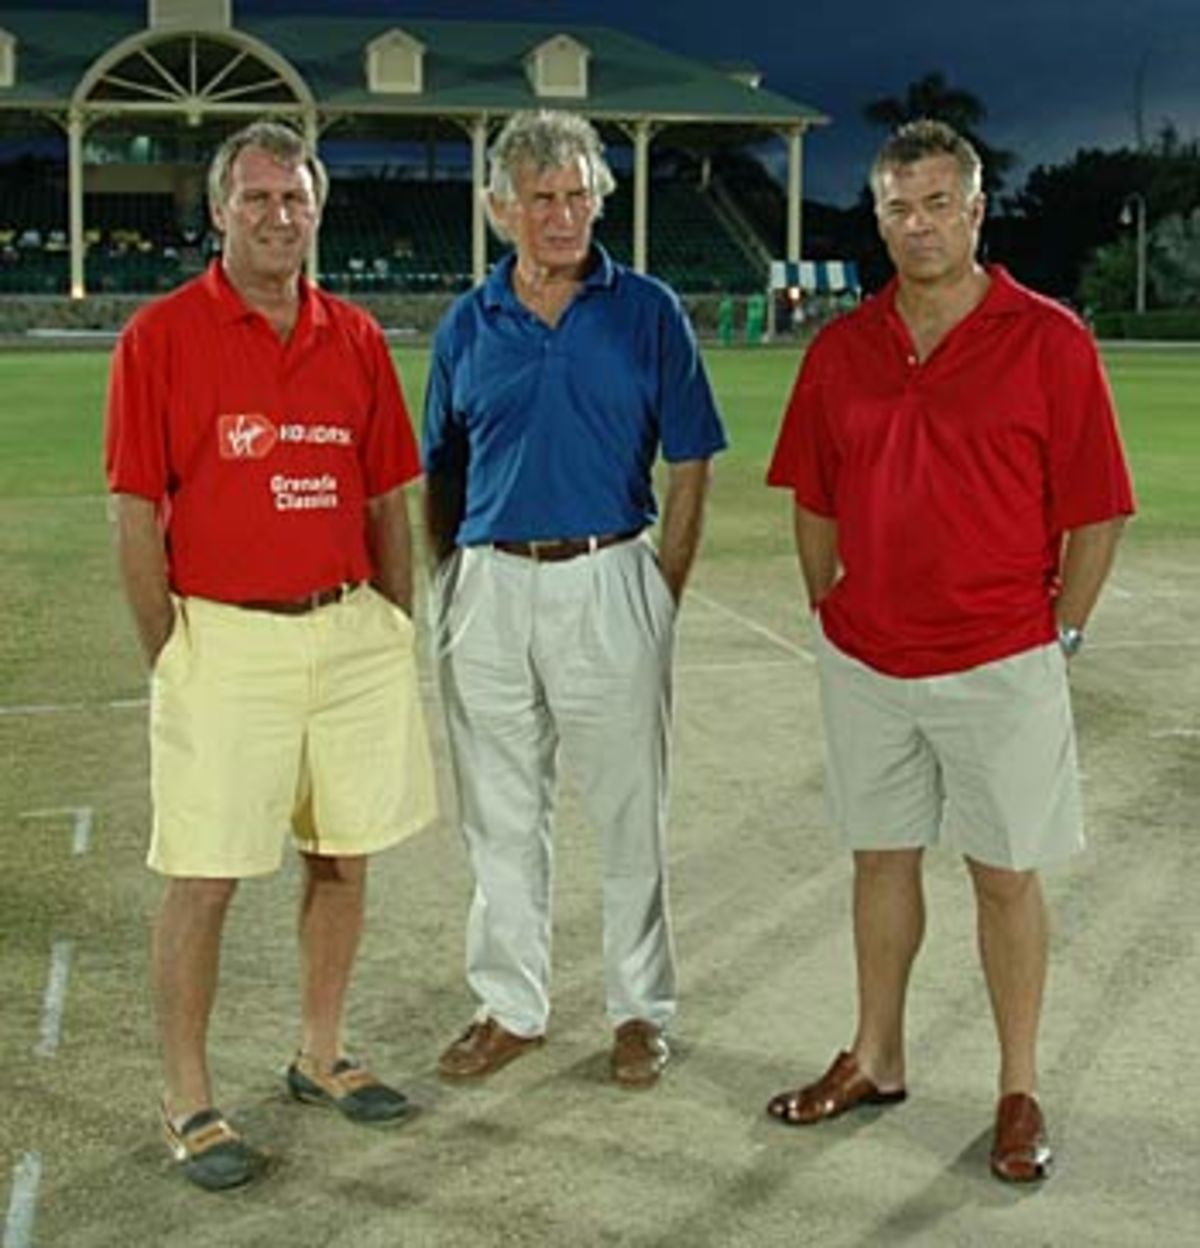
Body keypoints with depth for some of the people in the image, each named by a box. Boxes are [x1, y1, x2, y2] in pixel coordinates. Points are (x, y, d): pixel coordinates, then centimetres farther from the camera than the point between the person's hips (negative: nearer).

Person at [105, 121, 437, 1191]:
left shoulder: (357, 340, 7)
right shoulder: (161, 337, -5)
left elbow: (386, 502, 12)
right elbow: (136, 516, -6)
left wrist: (394, 637, 9)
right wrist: (170, 659, -8)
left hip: (351, 633, 5)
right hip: (224, 640, -4)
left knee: (344, 858, 13)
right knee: (204, 880, 1)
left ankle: (320, 1057, 32)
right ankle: (189, 1103, 15)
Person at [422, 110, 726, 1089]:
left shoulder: (648, 313, -1)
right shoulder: (468, 326, 7)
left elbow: (689, 466, 0)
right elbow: (442, 476, 15)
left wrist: (663, 594, -5)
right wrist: (452, 585, 7)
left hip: (608, 580, -3)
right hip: (488, 586, 3)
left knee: (631, 812, 6)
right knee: (501, 815, 11)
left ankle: (642, 1009, 21)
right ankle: (512, 1007, 26)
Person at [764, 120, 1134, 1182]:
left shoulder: (1050, 342, -7)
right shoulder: (842, 350, 4)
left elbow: (1096, 511, -5)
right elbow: (814, 503, 12)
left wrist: (1059, 636, -5)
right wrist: (831, 613, 8)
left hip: (1000, 666, -4)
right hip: (866, 665, 4)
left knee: (1005, 876, 6)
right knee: (881, 858, 15)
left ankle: (1020, 1092, 20)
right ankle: (876, 1059, 31)